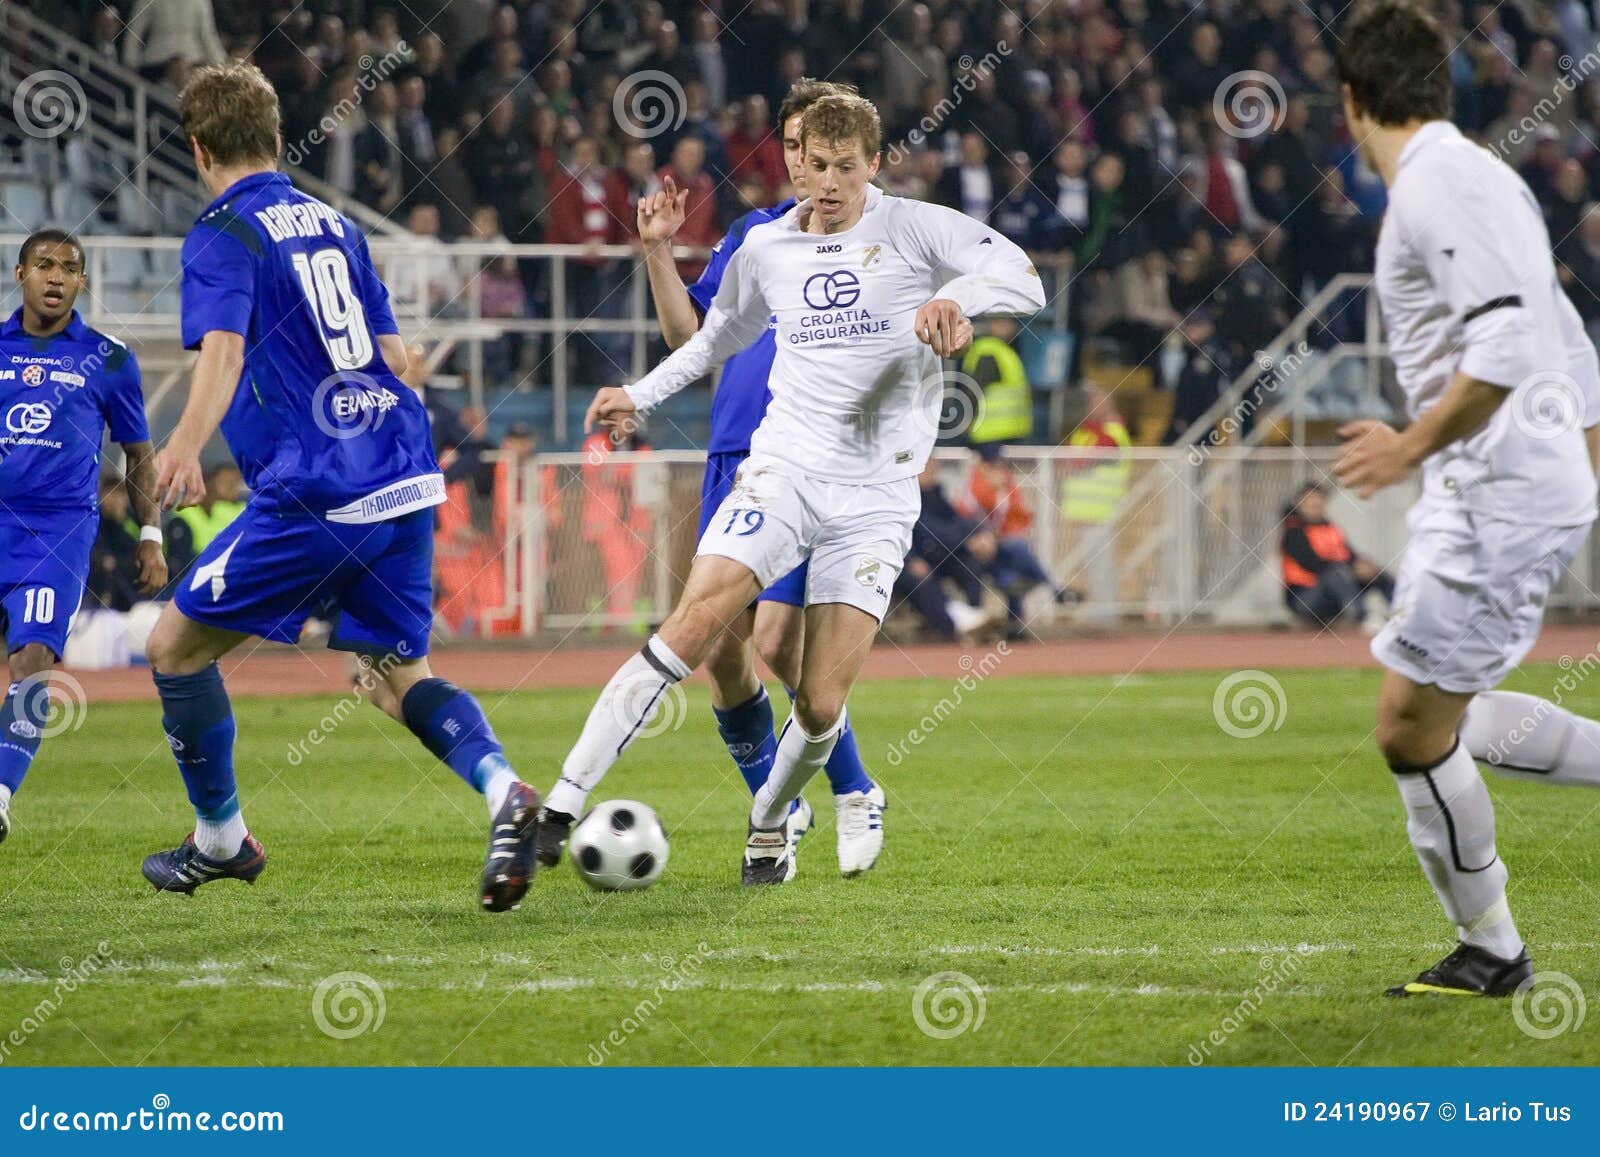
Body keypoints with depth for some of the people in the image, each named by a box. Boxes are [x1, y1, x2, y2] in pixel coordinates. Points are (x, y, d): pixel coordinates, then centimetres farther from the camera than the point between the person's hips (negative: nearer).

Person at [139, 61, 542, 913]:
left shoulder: (222, 238, -4)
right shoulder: (334, 225, 18)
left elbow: (223, 353, -24)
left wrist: (184, 450, -39)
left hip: (313, 493, -7)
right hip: (405, 478, 7)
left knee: (176, 645, 10)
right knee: (403, 675, 11)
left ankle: (220, 838, 19)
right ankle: (503, 791, -17)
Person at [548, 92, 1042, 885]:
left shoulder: (916, 230, -1)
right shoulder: (765, 249, 10)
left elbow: (1023, 280, -12)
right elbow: (720, 335, 30)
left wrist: (957, 295, -30)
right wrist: (641, 396, 22)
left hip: (876, 498, -1)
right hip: (784, 468, 1)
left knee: (821, 706, -7)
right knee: (692, 624, -20)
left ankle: (767, 829, 25)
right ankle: (560, 806, -22)